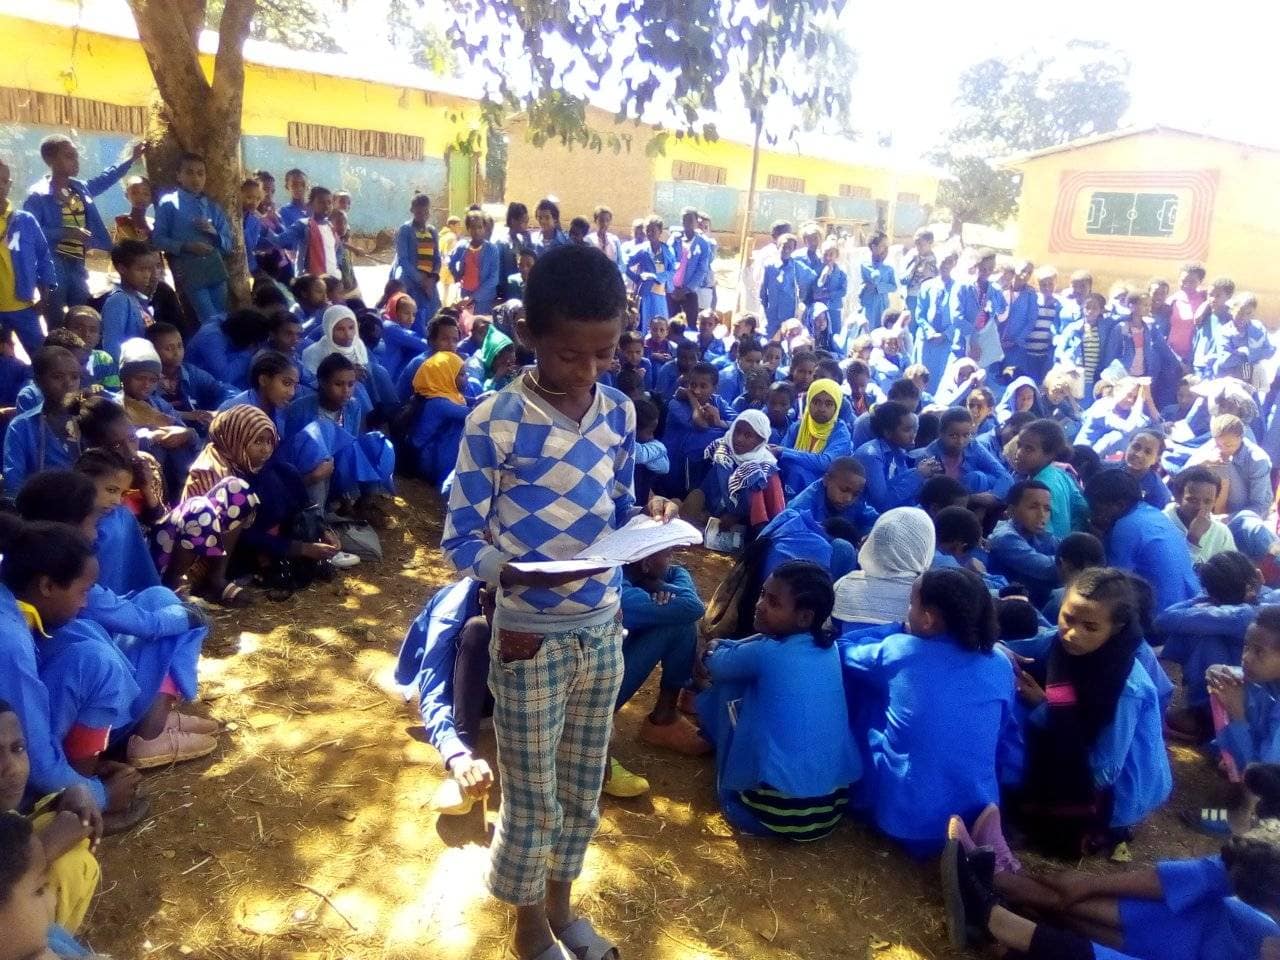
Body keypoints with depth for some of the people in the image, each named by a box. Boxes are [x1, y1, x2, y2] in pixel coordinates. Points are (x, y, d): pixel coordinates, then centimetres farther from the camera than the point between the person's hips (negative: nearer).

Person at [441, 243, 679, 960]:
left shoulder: (621, 413, 0)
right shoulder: (495, 422, -17)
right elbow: (460, 538, -13)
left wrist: (654, 518, -14)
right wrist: (517, 573, -31)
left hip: (604, 628, 5)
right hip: (531, 636, -5)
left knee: (583, 786, 21)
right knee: (532, 796, 12)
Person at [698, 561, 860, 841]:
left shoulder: (766, 653, -15)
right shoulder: (828, 647, 3)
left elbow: (716, 666, 8)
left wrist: (713, 649, 28)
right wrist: (724, 645, 21)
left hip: (776, 810, -6)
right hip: (832, 808, 7)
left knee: (729, 687, 10)